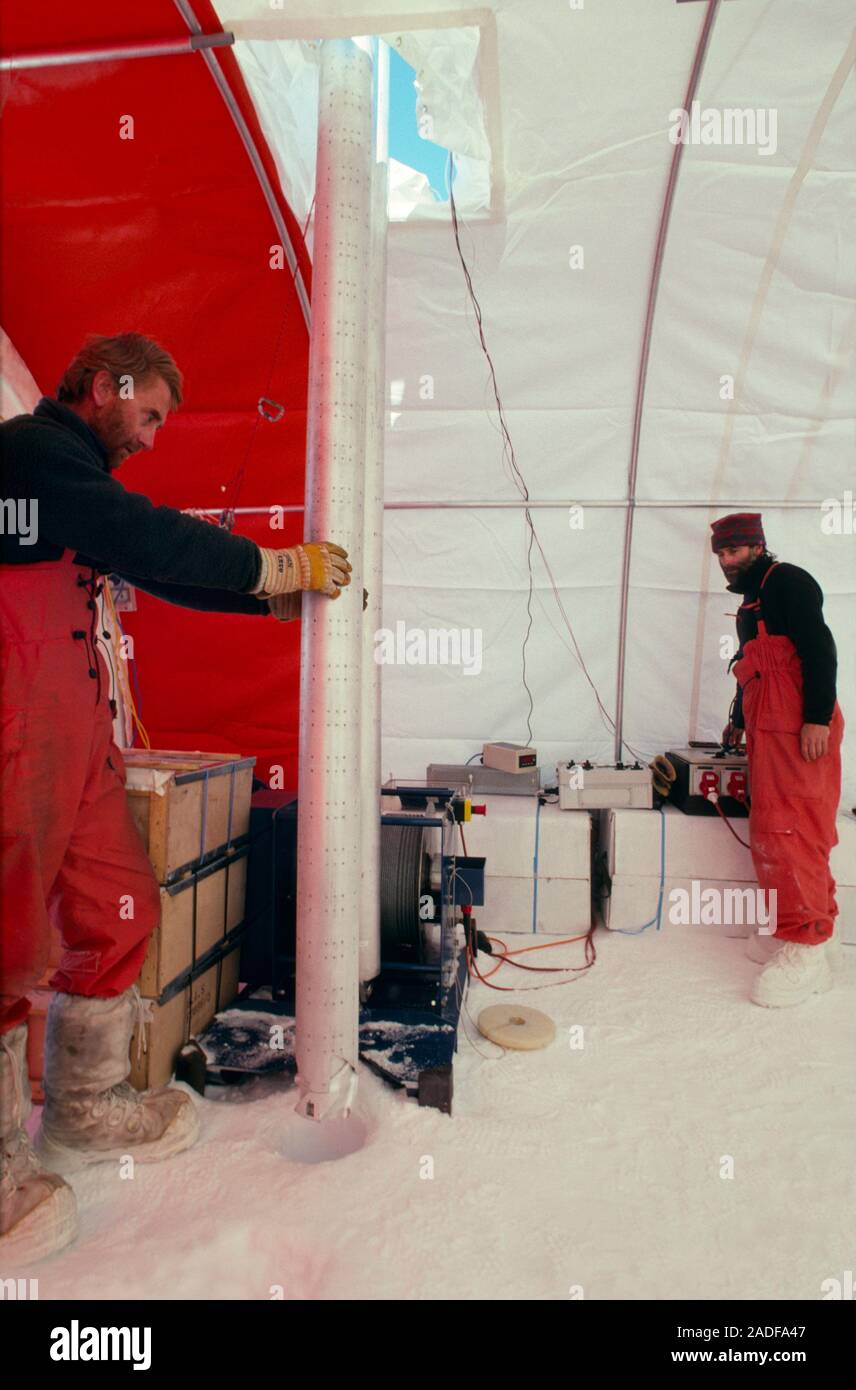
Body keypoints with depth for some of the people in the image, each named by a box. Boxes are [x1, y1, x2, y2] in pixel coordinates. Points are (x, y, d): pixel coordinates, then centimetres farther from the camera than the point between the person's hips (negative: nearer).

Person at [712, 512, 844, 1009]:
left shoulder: (787, 581, -4)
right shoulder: (752, 602, 25)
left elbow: (819, 647, -15)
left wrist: (818, 717, -22)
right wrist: (739, 720, 35)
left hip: (799, 729, -10)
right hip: (769, 730, 10)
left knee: (787, 830, -12)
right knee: (773, 831, 9)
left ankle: (806, 953, -8)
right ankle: (815, 927, 19)